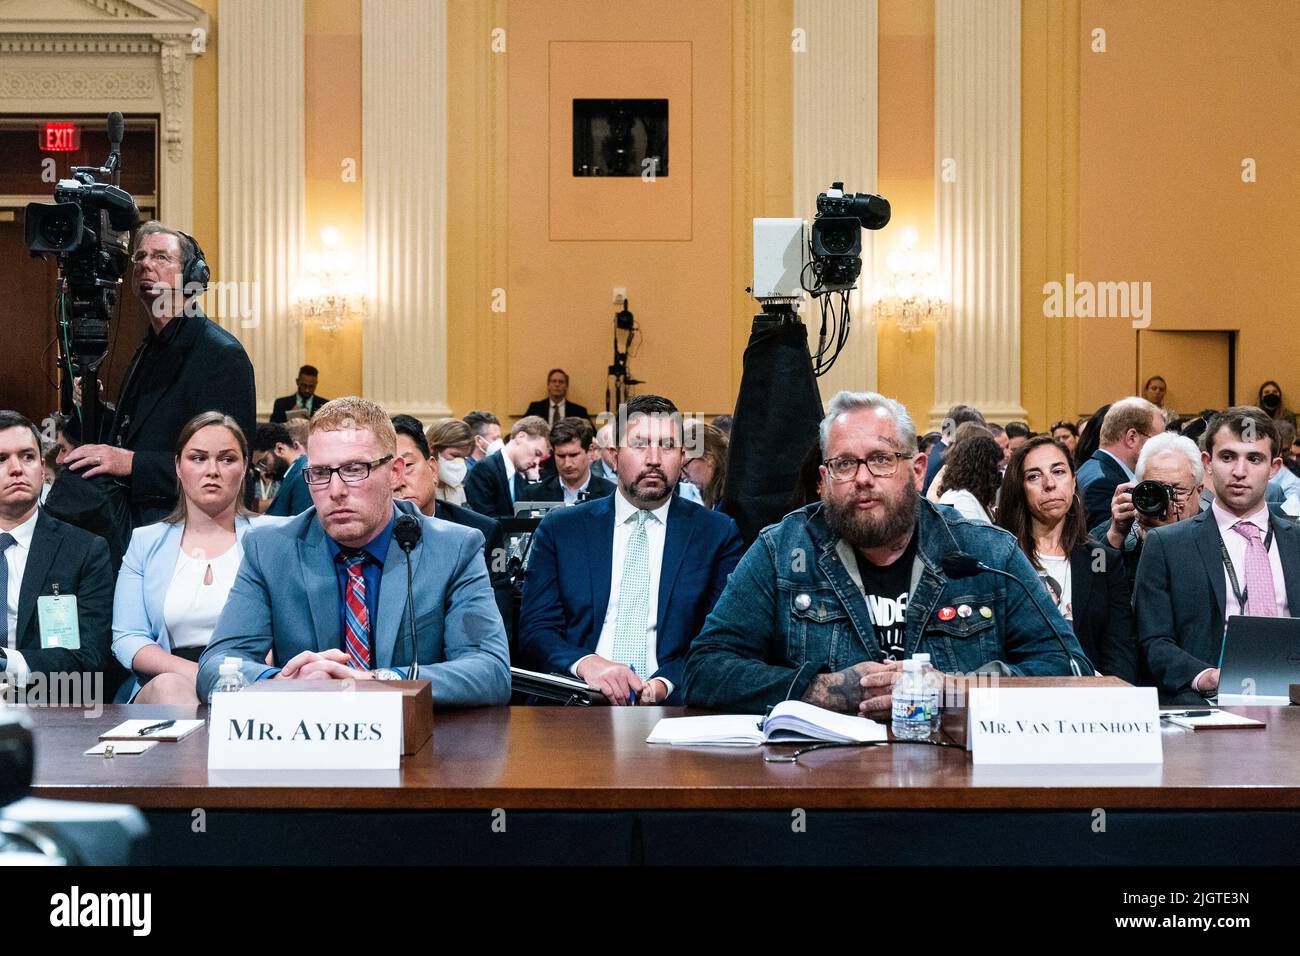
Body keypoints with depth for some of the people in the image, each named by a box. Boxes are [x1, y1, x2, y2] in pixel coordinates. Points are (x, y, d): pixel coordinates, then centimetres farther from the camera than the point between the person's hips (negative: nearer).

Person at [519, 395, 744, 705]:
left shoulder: (718, 534, 10)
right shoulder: (560, 529, 12)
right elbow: (535, 630, 5)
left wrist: (665, 684, -17)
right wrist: (586, 664, -17)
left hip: (672, 703, 0)